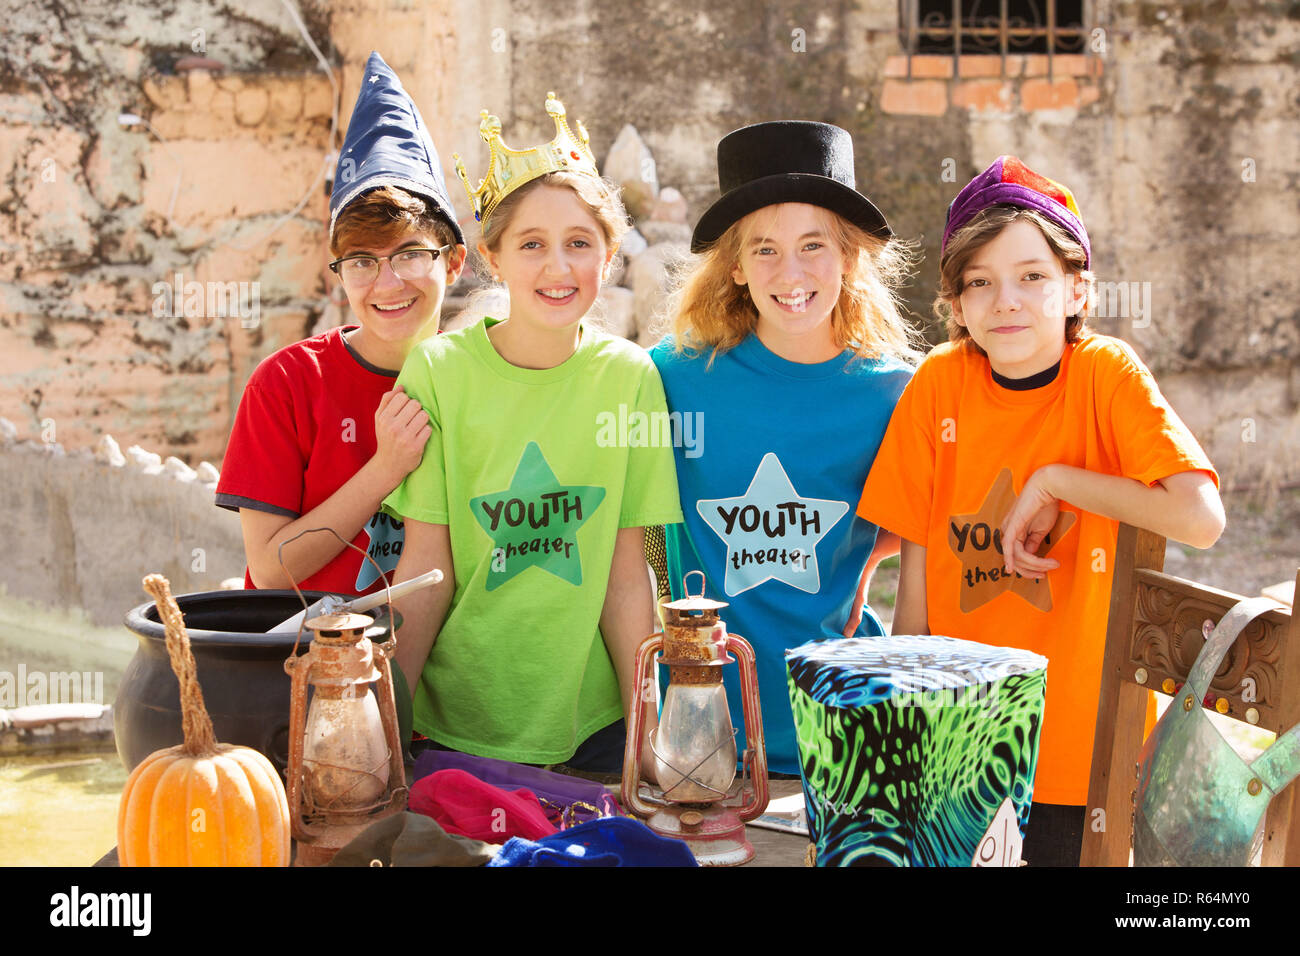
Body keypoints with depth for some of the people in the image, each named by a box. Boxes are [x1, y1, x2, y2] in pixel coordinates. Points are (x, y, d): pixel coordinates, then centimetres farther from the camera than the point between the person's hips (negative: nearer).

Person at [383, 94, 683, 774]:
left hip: (592, 720, 1)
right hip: (455, 724, -1)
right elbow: (426, 564, -7)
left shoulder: (629, 377, -5)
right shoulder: (439, 369, -9)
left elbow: (625, 573, -3)